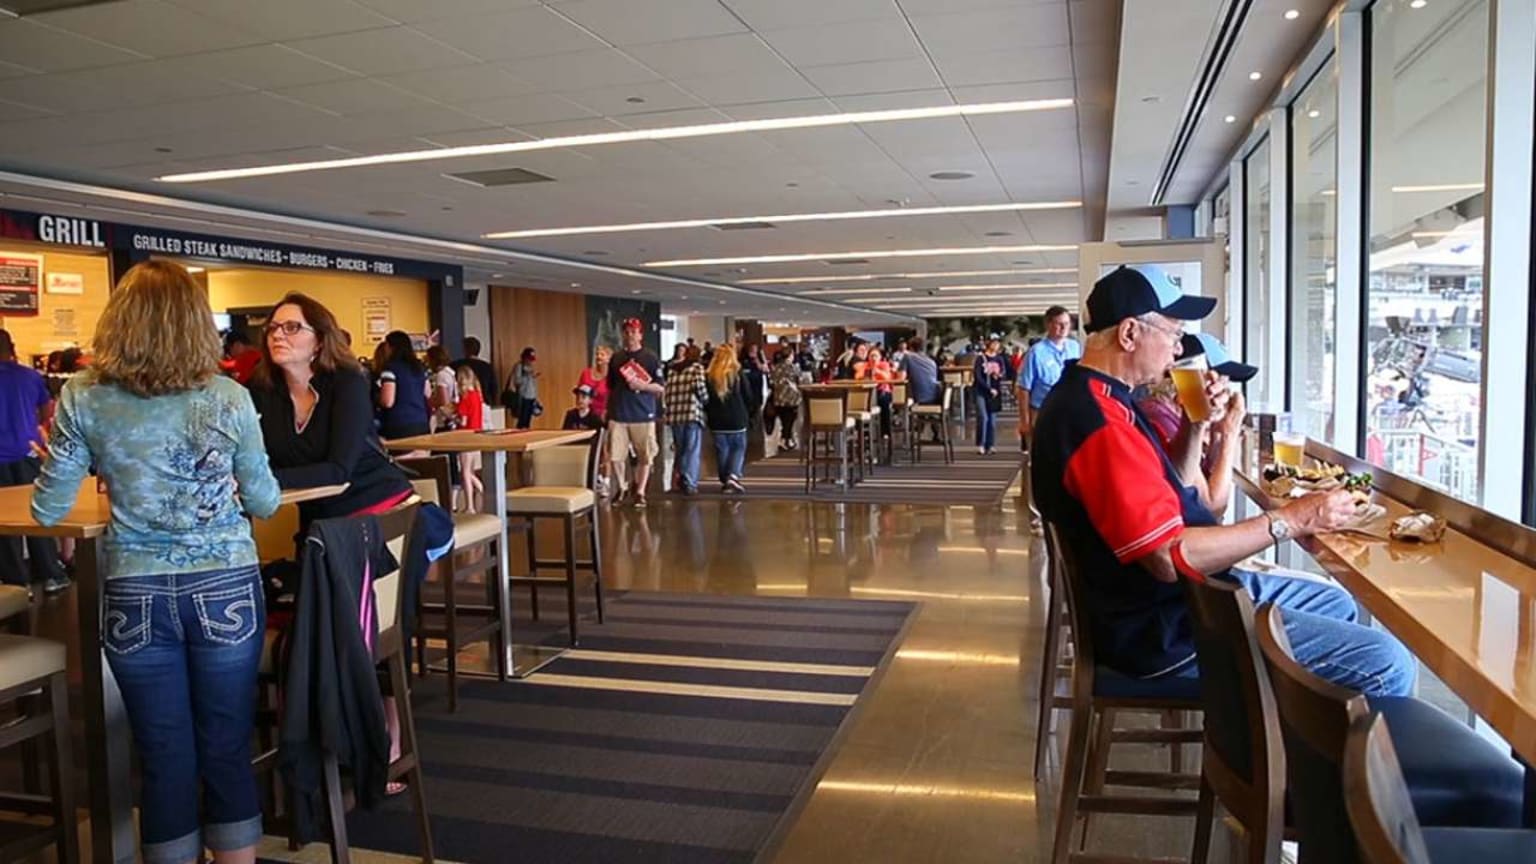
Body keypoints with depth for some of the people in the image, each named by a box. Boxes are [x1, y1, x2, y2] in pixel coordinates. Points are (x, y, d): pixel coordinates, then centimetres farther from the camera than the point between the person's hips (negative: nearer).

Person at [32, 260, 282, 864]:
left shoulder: (82, 400, -4)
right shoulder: (228, 399, -6)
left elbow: (47, 511, 3)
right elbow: (265, 504, 3)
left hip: (135, 596, 1)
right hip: (225, 589, 0)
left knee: (166, 761, 11)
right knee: (227, 753, 11)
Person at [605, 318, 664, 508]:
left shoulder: (650, 357, 1)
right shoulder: (616, 358, 11)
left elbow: (660, 388, 0)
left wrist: (642, 385, -16)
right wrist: (608, 410, 17)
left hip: (643, 415, -3)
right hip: (618, 415, 3)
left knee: (644, 457, 2)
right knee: (615, 456, 0)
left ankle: (639, 493, 16)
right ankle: (622, 489, 20)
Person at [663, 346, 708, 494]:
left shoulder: (672, 370, 14)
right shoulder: (697, 367, 3)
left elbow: (666, 394, 7)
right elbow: (699, 386, -13)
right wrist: (706, 399, 4)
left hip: (674, 415, 4)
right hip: (693, 414, -4)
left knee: (681, 450, 17)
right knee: (692, 451, 1)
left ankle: (682, 478, 19)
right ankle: (690, 483, -4)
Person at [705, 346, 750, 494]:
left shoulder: (710, 377, -3)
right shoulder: (738, 375, -6)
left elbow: (705, 399, 1)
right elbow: (748, 396, 0)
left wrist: (709, 415, 14)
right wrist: (745, 412, 17)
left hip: (717, 421, 2)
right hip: (737, 419, -2)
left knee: (721, 450, 10)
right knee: (739, 448, 7)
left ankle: (725, 481, 14)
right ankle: (733, 476, -12)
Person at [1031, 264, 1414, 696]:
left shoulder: (1088, 398, 9)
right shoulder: (1098, 422, -26)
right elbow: (1169, 556, -29)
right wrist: (1289, 521, -21)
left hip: (1182, 593, 11)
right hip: (1166, 626, -11)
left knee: (1336, 604, 26)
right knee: (1386, 665, -13)